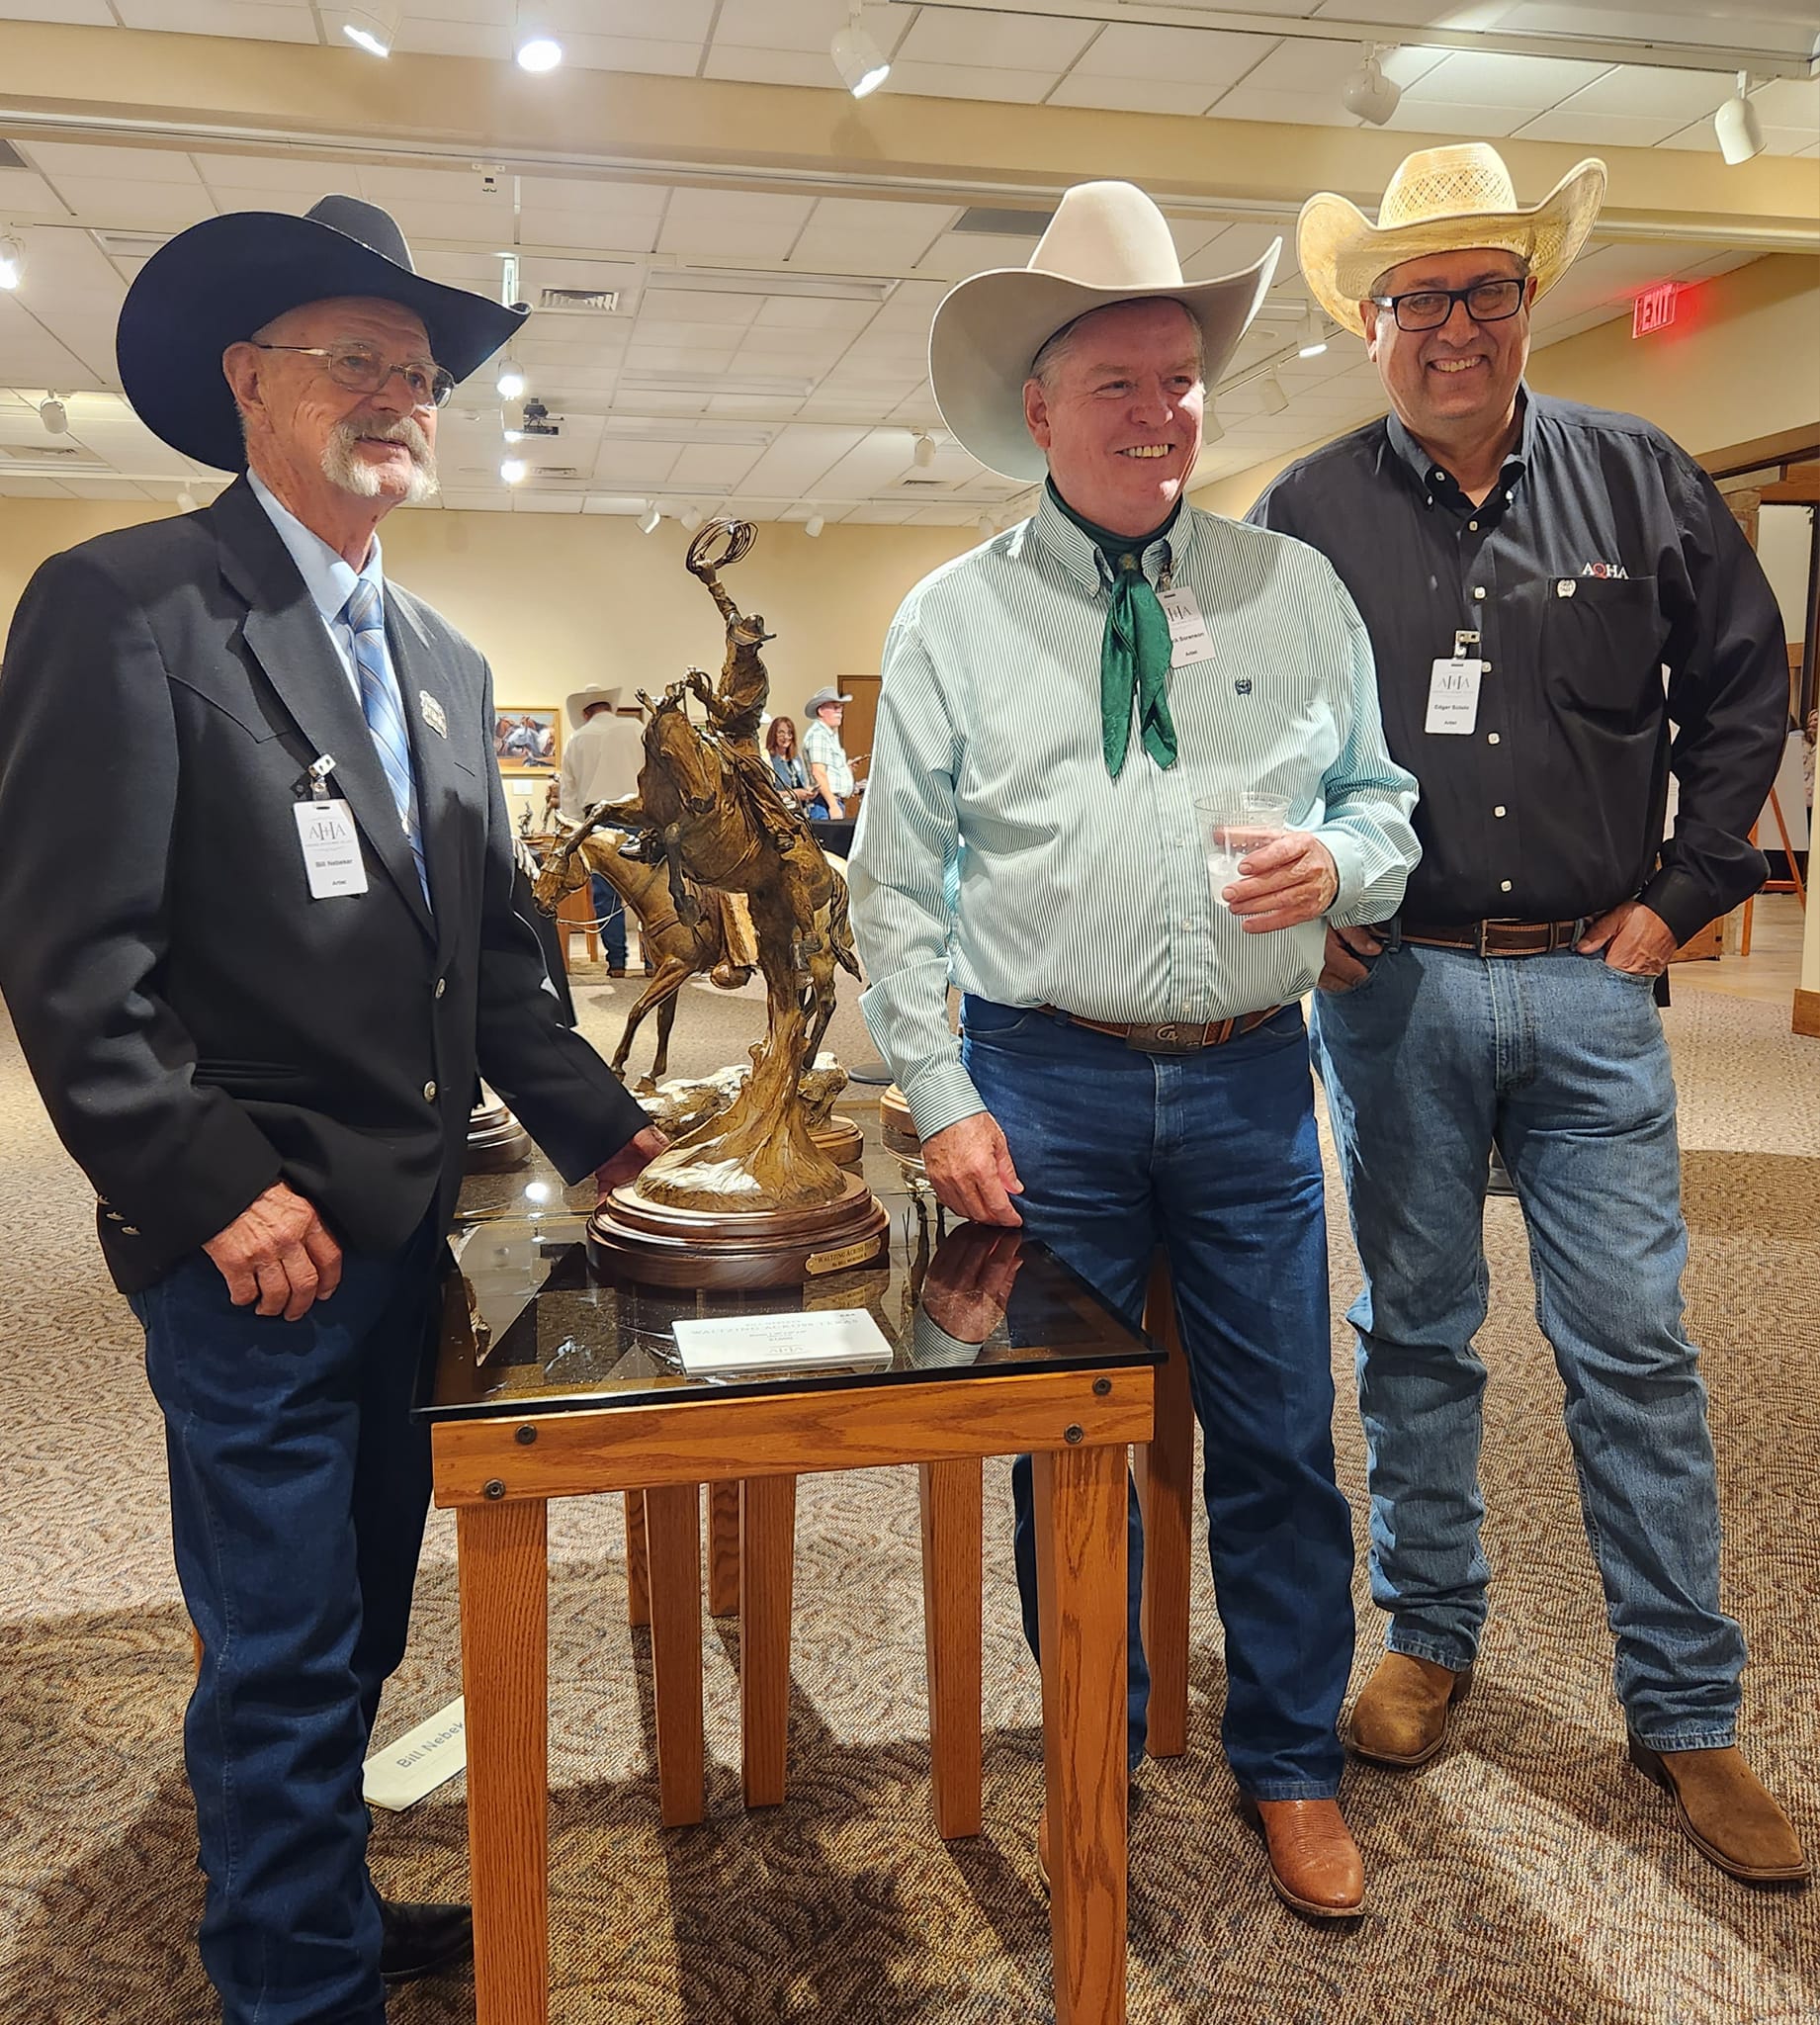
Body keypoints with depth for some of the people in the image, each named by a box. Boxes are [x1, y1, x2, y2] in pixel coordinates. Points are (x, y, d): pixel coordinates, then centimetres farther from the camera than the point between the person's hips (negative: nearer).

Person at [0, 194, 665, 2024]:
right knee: (285, 1652, 5)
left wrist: (597, 1132, 7)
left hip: (409, 1230, 8)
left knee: (359, 1620, 21)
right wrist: (220, 1189, -19)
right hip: (257, 1246, -7)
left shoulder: (445, 664, 14)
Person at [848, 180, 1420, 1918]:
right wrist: (944, 1103, -6)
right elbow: (898, 886, 1)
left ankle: (1290, 1768, 31)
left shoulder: (1295, 591, 8)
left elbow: (1383, 799, 13)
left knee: (1281, 1444, 9)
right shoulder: (949, 621, 2)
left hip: (1248, 1078, 2)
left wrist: (1340, 861, -11)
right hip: (1046, 1081, -1)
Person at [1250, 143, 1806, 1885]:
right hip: (1390, 989, 0)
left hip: (1587, 985, 1)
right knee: (1415, 1335, 11)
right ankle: (1430, 1637, 29)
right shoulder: (1307, 513, 3)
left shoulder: (1636, 478, 6)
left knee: (1634, 1348, 4)